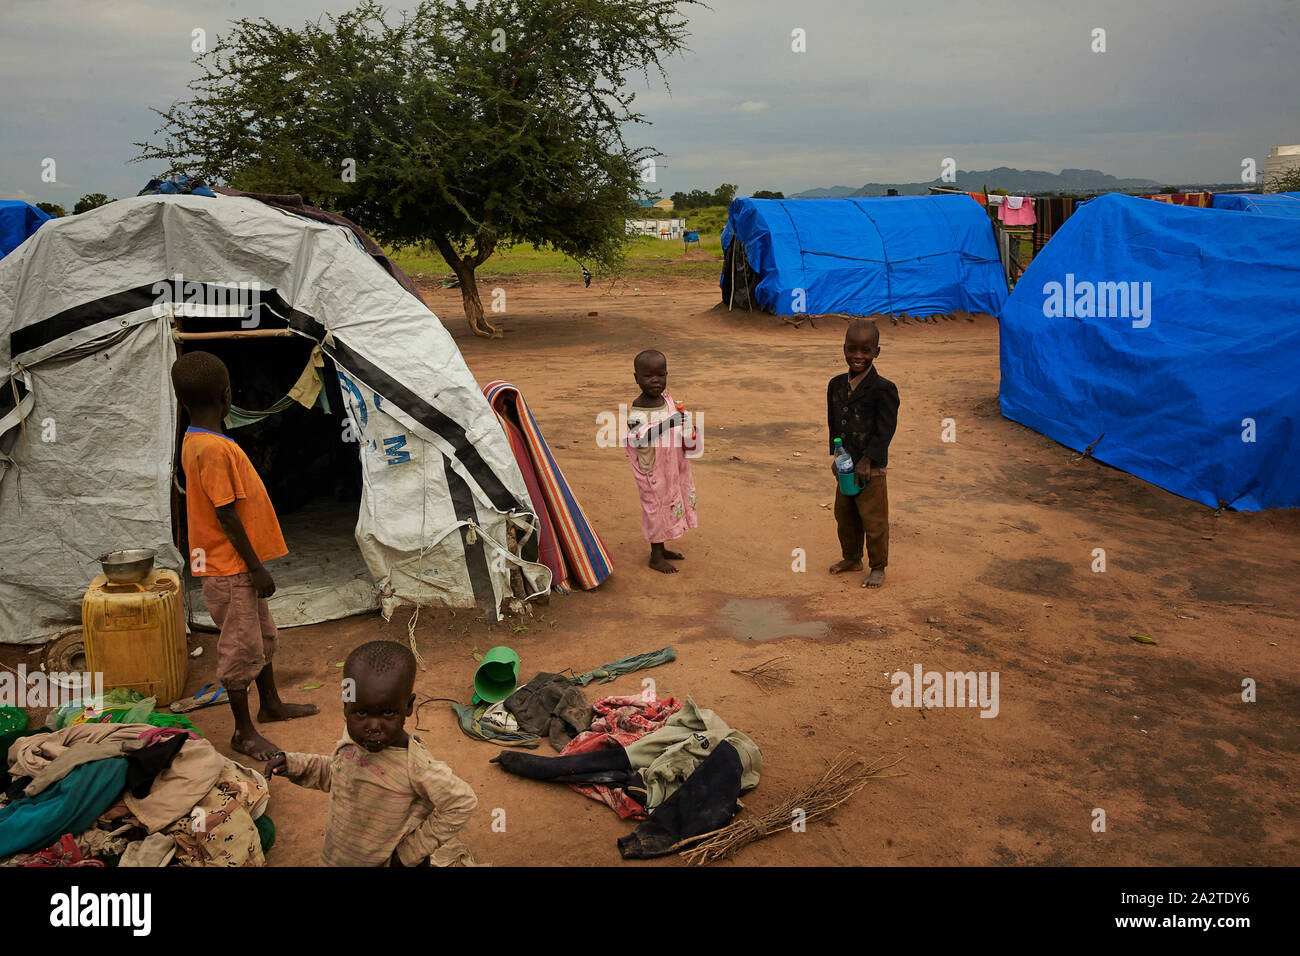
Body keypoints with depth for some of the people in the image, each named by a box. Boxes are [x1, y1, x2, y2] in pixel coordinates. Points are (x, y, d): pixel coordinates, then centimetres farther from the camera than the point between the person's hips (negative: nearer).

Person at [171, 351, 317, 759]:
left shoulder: (196, 442, 7)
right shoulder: (213, 450, -23)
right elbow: (227, 516, -22)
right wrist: (257, 568, -16)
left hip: (240, 564, 10)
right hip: (230, 568, -10)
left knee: (262, 634, 22)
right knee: (241, 648, 2)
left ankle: (271, 704, 38)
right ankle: (244, 732, 15)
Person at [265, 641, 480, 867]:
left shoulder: (415, 766, -32)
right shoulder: (352, 742, -14)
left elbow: (462, 802, -23)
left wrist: (414, 851, -15)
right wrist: (293, 764, -5)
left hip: (390, 861, -5)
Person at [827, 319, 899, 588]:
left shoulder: (883, 389, -15)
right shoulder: (836, 385, 4)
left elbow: (885, 430, -16)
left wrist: (867, 460, -19)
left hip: (871, 468, -6)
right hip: (846, 465, 6)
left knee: (873, 520, 4)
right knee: (844, 516, 19)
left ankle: (878, 567, 21)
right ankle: (851, 558, 38)